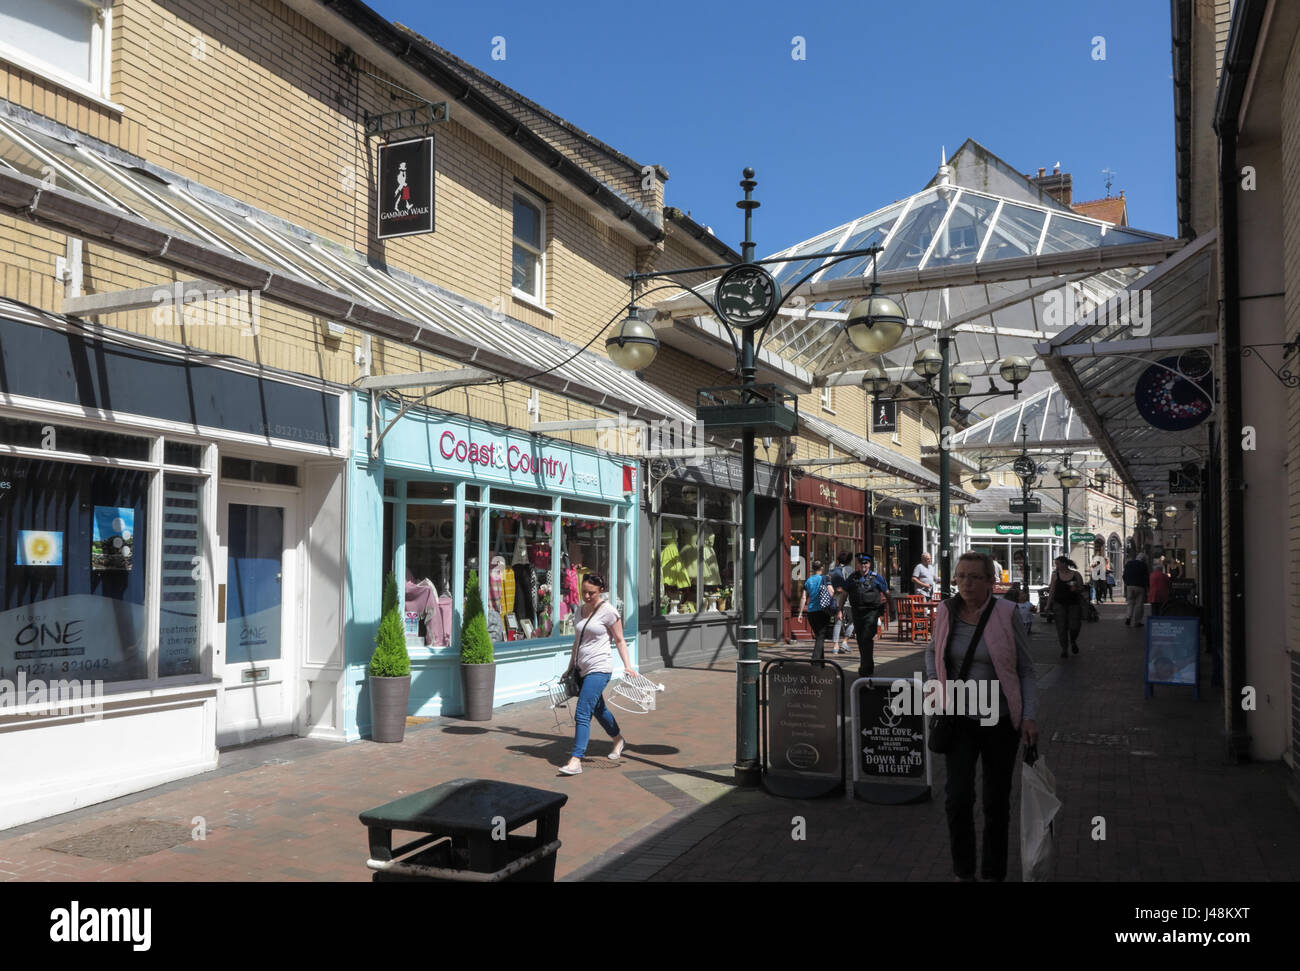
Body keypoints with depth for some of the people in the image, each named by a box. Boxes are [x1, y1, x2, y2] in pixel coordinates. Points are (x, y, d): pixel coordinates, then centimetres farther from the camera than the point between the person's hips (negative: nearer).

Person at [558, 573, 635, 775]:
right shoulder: (581, 610, 11)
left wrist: (627, 666, -10)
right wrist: (570, 667, 22)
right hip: (582, 669, 8)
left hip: (599, 669, -8)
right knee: (598, 709, 20)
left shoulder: (608, 611, -9)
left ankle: (576, 760, -13)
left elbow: (619, 640, -3)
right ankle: (618, 740, 43)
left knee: (582, 713, -14)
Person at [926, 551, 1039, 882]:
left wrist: (1029, 717, -13)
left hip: (1000, 721, -1)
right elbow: (932, 651, 18)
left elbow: (1027, 671, -4)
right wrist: (936, 682, 1)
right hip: (960, 720, 1)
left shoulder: (1005, 615, -12)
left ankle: (994, 872, 31)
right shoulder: (946, 613, -3)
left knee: (996, 802, 12)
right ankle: (963, 871, 14)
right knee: (958, 798, -8)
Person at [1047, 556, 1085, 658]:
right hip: (1059, 604, 1)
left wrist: (1076, 589, -18)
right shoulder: (1055, 575, 3)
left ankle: (1073, 642, 30)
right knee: (1061, 627, -3)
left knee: (1074, 626, -2)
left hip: (1074, 604, -1)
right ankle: (1064, 649, 7)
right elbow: (1052, 590, 4)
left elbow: (1081, 589, 4)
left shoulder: (1076, 575, -2)